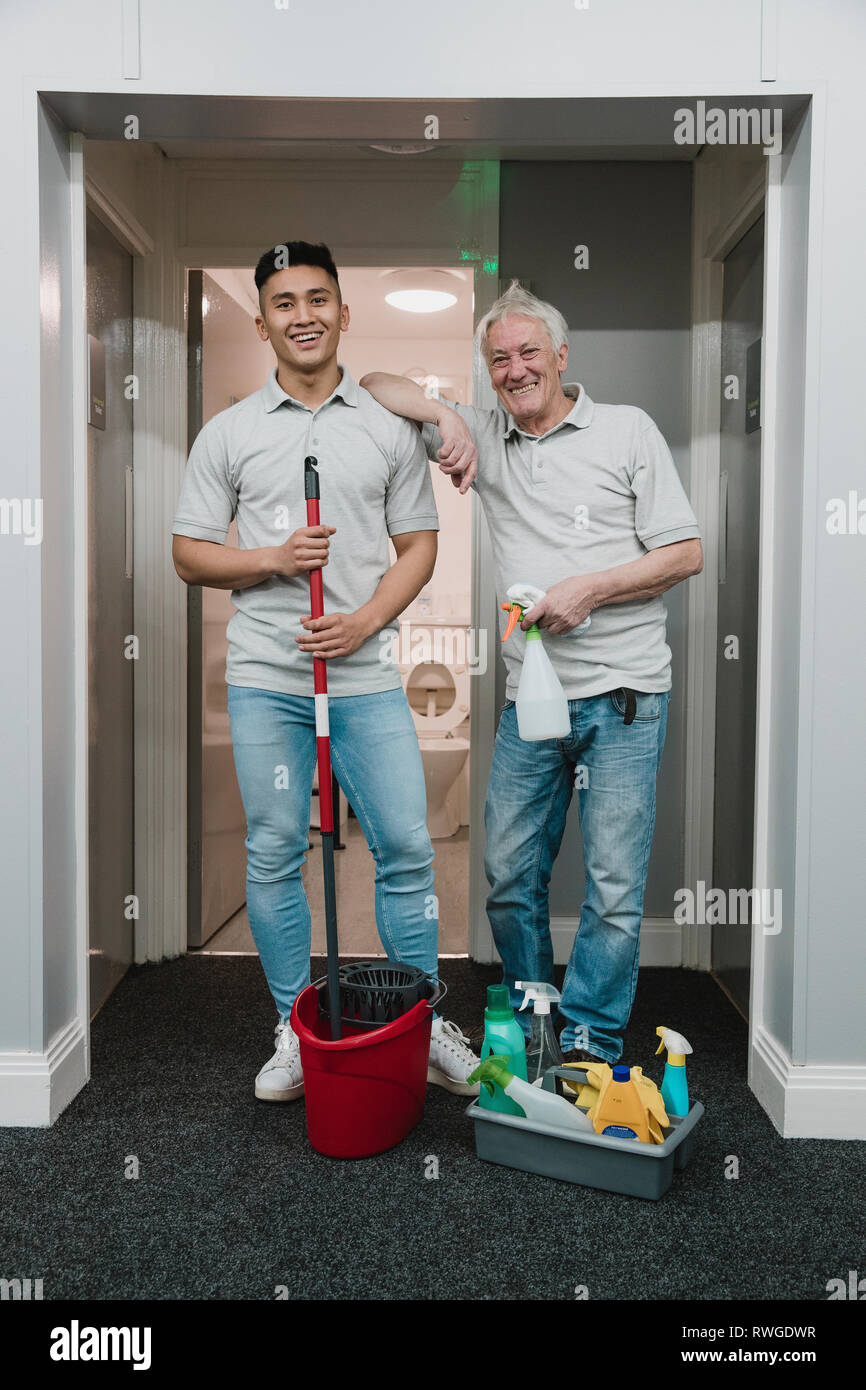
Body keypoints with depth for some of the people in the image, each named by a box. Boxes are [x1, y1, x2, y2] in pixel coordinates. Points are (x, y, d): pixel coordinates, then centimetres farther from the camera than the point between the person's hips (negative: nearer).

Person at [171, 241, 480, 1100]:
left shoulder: (390, 428, 9)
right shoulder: (228, 433, 7)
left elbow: (418, 545, 8)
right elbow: (189, 553, 7)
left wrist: (365, 620, -9)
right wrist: (273, 559, -11)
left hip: (367, 676, 0)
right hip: (265, 679, 0)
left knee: (406, 848, 1)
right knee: (274, 855, 6)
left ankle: (424, 1028, 19)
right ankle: (295, 1030, 23)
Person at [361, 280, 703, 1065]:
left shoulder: (627, 430, 4)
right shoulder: (483, 437, 12)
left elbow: (685, 553, 0)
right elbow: (375, 386, 13)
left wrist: (589, 589, -11)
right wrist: (444, 414, -5)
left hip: (621, 695, -3)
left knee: (616, 886, -1)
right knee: (509, 876, 9)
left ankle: (589, 1044, 14)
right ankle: (529, 1026, 28)